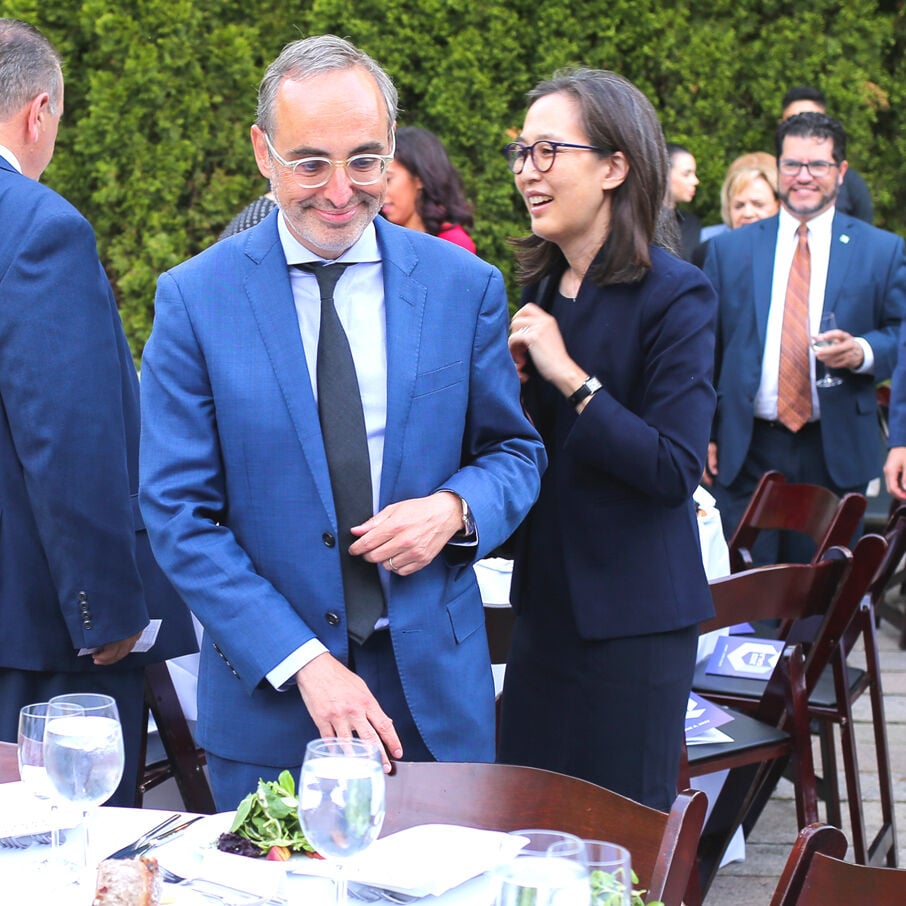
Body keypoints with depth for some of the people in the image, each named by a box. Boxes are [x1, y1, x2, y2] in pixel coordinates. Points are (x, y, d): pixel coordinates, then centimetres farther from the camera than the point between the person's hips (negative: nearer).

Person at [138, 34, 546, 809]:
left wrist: (456, 509, -14)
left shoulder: (466, 287, 0)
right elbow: (177, 513, -7)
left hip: (435, 687, 2)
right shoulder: (195, 299, -5)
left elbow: (516, 451, 11)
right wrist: (302, 661, -16)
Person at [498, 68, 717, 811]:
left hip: (632, 615, -7)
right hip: (547, 601, 7)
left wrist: (568, 374, -21)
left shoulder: (676, 297, -14)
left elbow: (675, 469, -21)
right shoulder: (541, 288, 8)